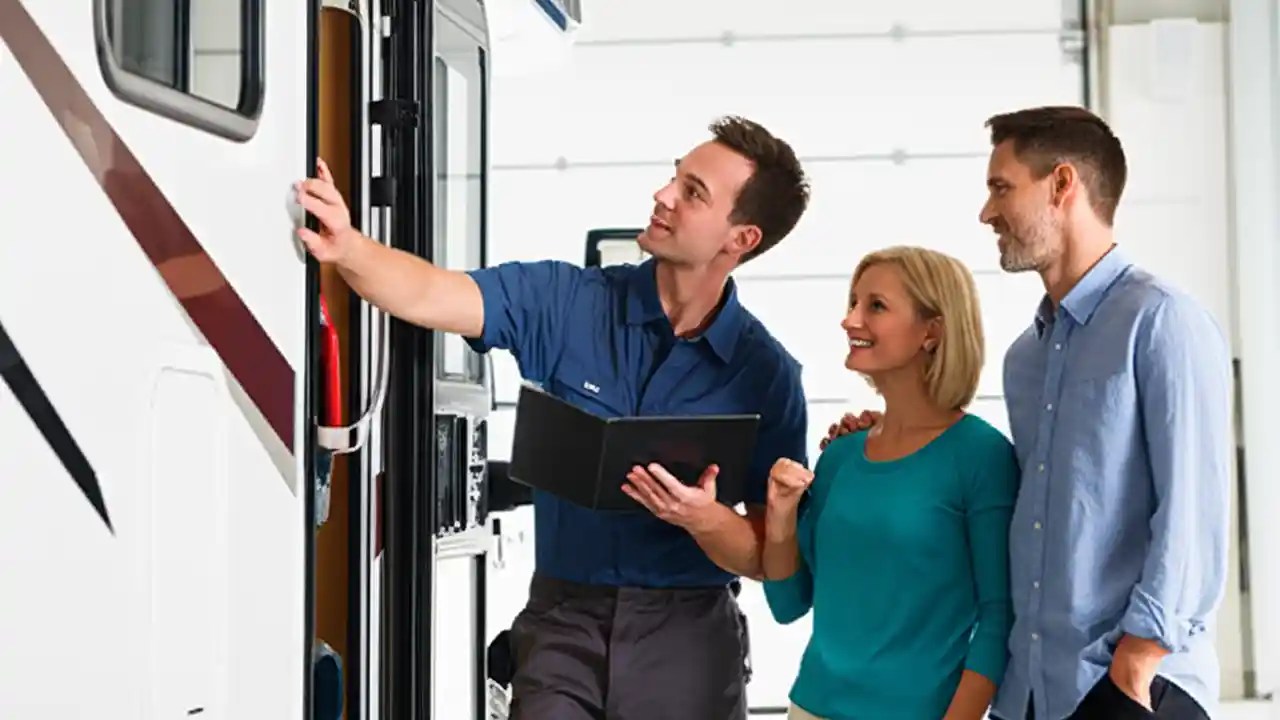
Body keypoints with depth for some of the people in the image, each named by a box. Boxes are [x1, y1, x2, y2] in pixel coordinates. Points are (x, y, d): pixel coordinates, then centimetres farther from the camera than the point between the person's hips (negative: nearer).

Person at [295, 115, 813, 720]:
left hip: (685, 630, 0)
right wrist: (348, 248, -35)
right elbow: (430, 295, -16)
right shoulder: (567, 303, -3)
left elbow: (771, 559, -5)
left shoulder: (767, 374, -7)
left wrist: (705, 520, -25)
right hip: (561, 617, 1)